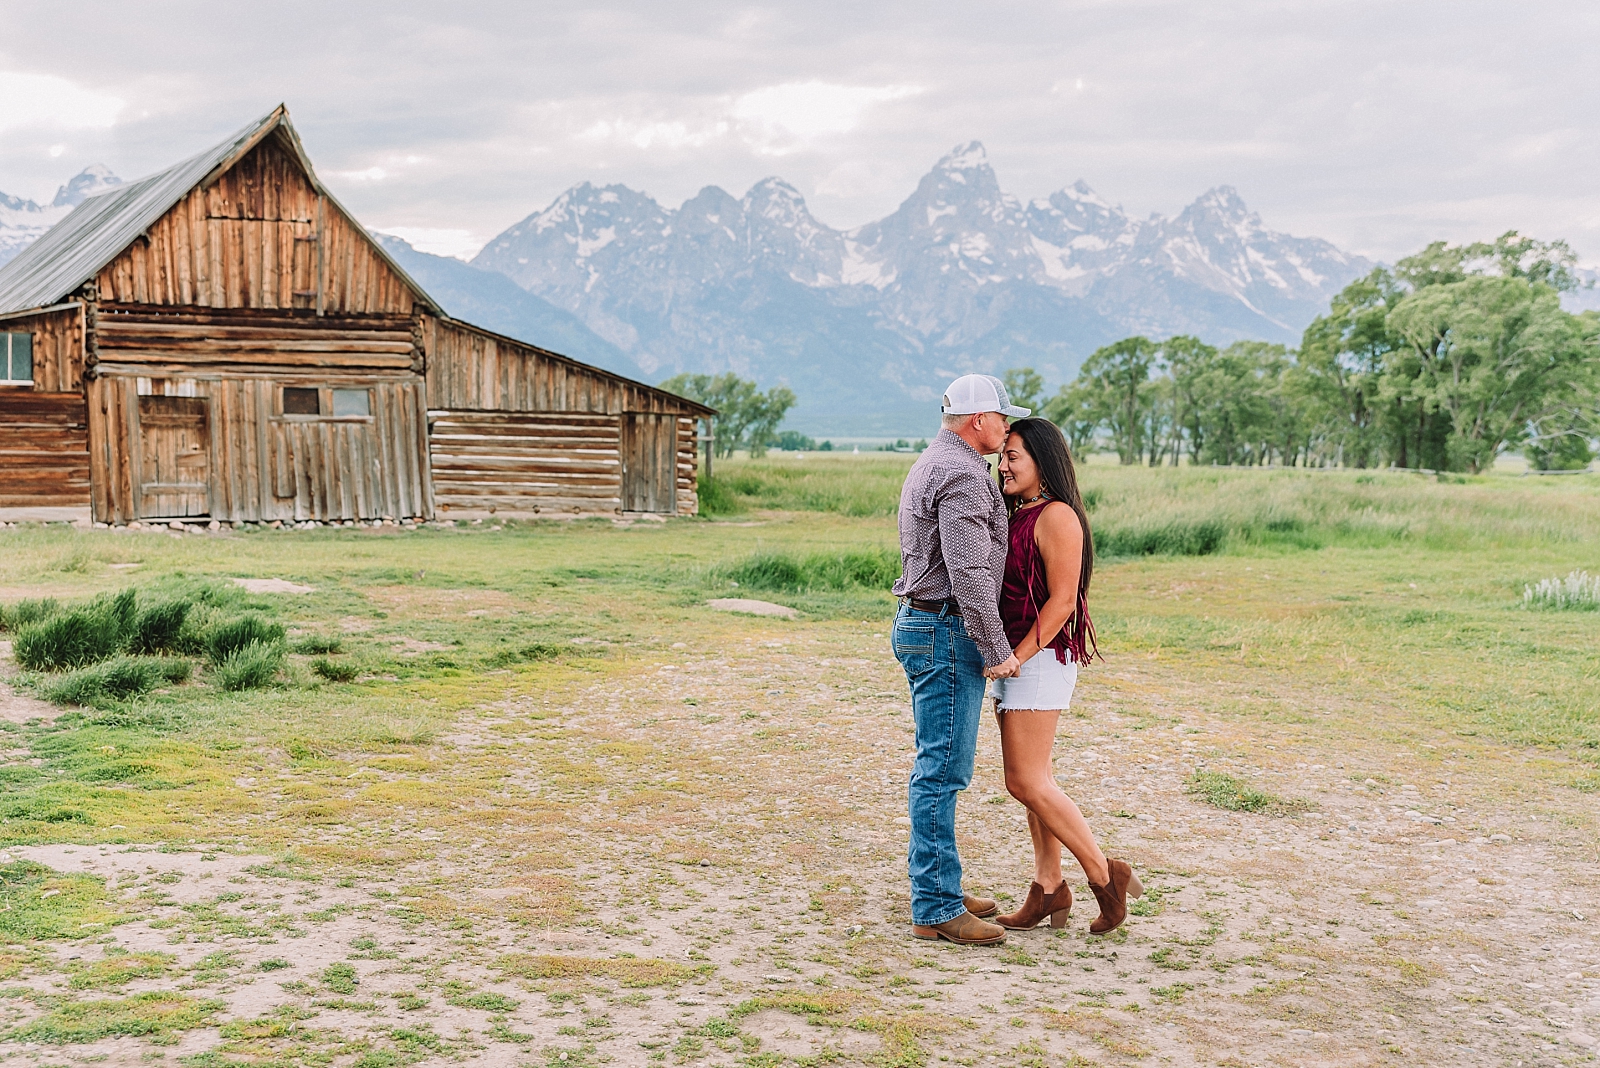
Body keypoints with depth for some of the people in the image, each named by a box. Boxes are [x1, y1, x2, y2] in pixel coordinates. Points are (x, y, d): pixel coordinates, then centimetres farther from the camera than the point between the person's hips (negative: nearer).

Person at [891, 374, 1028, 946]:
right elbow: (969, 575, -23)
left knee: (936, 767, 16)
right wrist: (998, 651, -17)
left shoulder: (929, 465, 18)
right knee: (943, 770, -8)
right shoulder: (963, 475, -16)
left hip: (919, 623, 11)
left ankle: (936, 888, 24)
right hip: (947, 635, -11)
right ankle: (935, 909, -4)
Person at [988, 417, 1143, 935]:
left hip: (1041, 659, -9)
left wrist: (1017, 657, -18)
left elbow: (1061, 601, -19)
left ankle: (1105, 875, 3)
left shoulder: (1057, 517, -15)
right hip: (1013, 659, 9)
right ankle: (1048, 890, 18)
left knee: (1025, 781, -8)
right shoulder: (1018, 515, 14)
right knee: (1035, 779, 11)